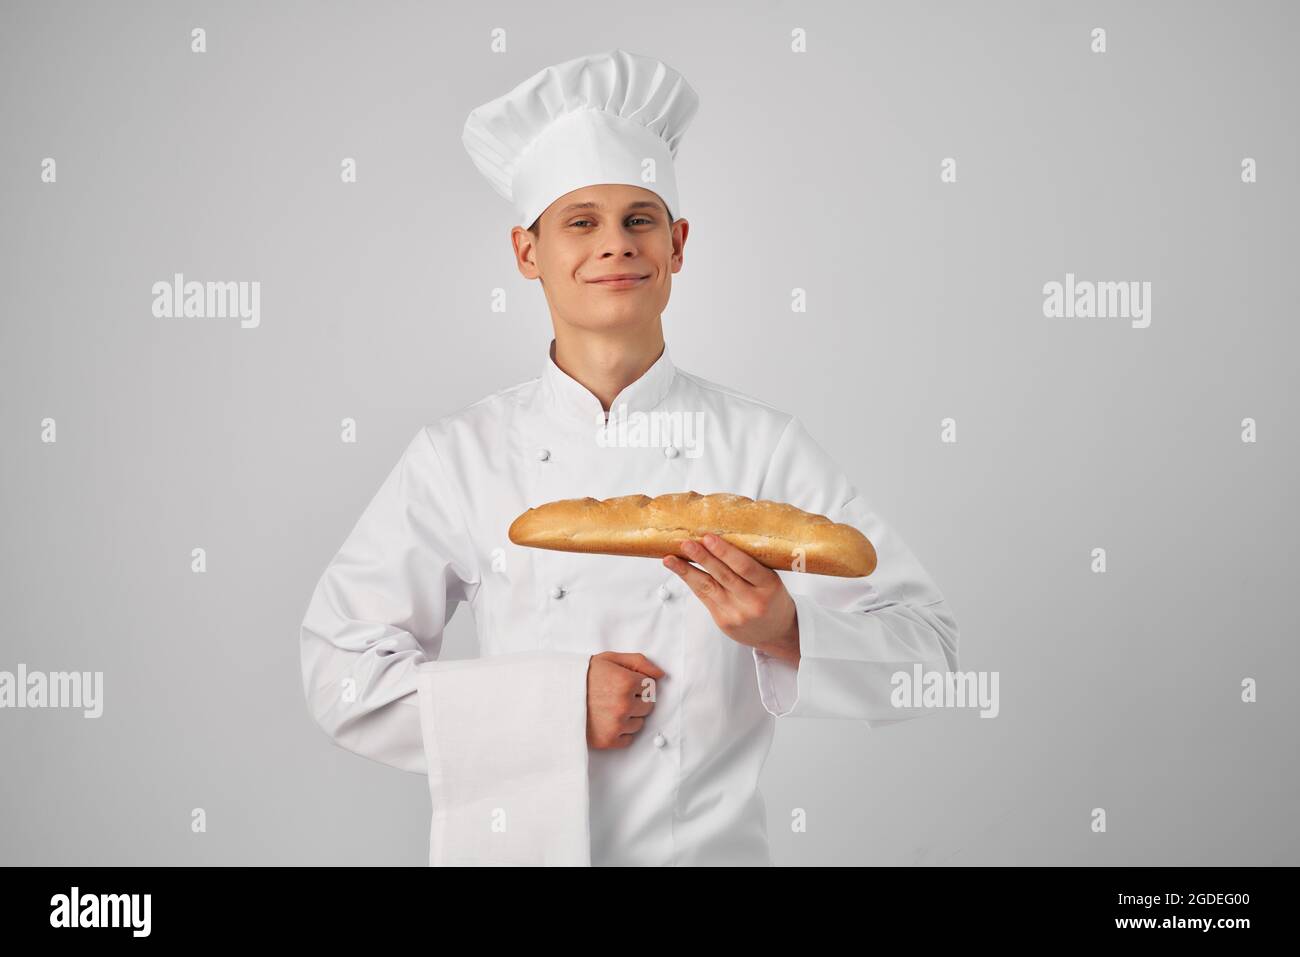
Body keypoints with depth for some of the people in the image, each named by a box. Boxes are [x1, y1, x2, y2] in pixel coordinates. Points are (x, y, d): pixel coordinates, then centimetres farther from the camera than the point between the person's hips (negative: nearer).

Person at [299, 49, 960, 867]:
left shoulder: (762, 446, -7)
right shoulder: (462, 455, -6)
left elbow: (925, 654, -7)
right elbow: (344, 674, -7)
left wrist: (785, 635, -25)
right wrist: (554, 706, -16)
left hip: (711, 843, 0)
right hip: (514, 845, 0)